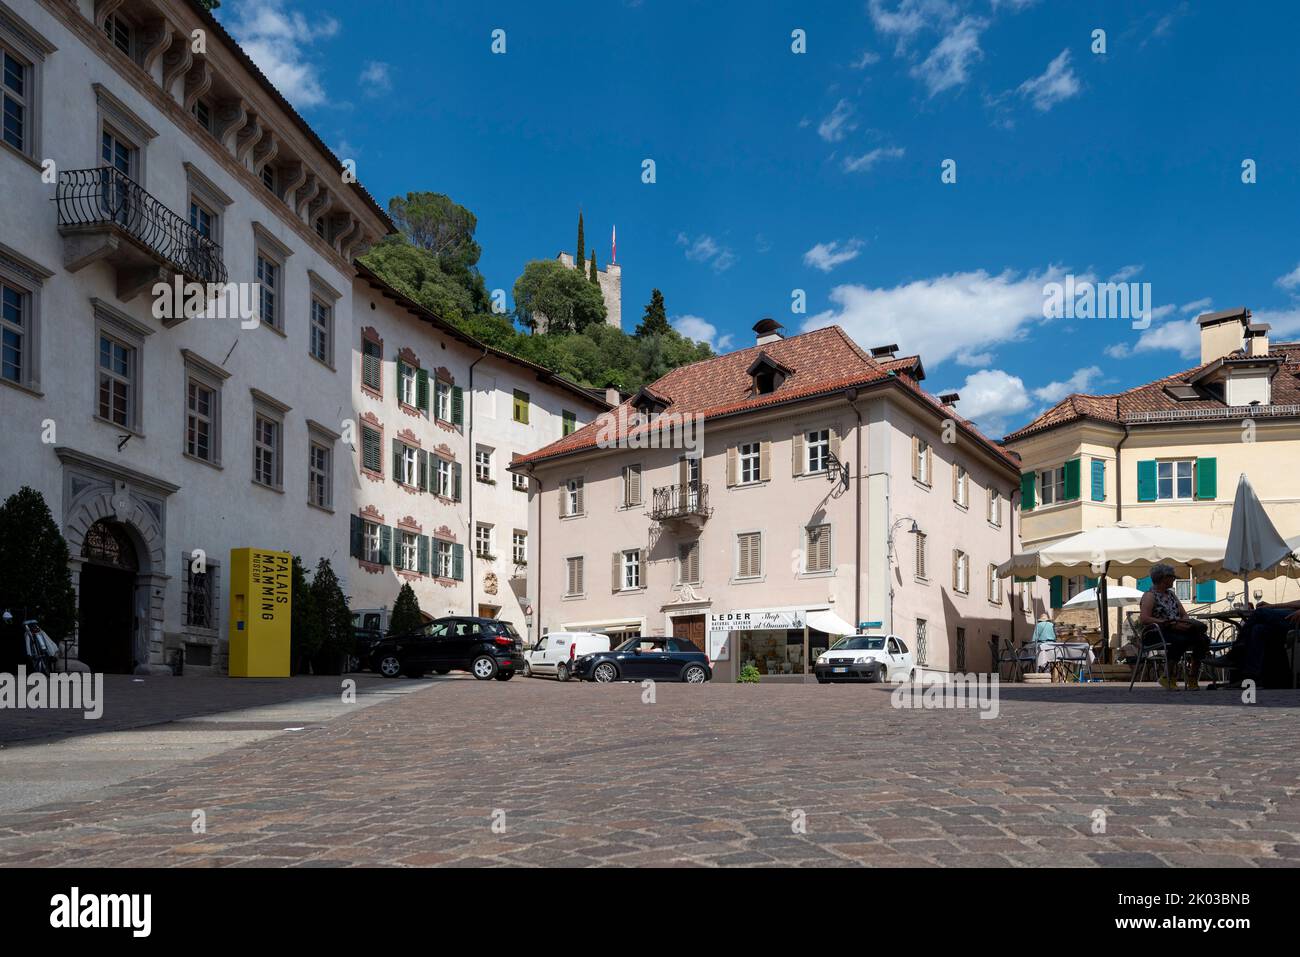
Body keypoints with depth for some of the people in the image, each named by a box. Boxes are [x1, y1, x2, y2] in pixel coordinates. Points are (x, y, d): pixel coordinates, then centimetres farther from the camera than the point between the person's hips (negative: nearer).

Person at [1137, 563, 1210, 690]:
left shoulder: (1171, 595, 22)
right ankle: (1167, 677, -24)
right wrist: (1171, 624, -24)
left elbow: (1184, 615, 17)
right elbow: (1144, 619, -18)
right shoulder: (1150, 595, -3)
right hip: (1154, 634, -7)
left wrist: (1185, 622, -9)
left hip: (1173, 631, 7)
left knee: (1202, 639, -17)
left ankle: (1193, 677, -9)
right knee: (1180, 640, -36)